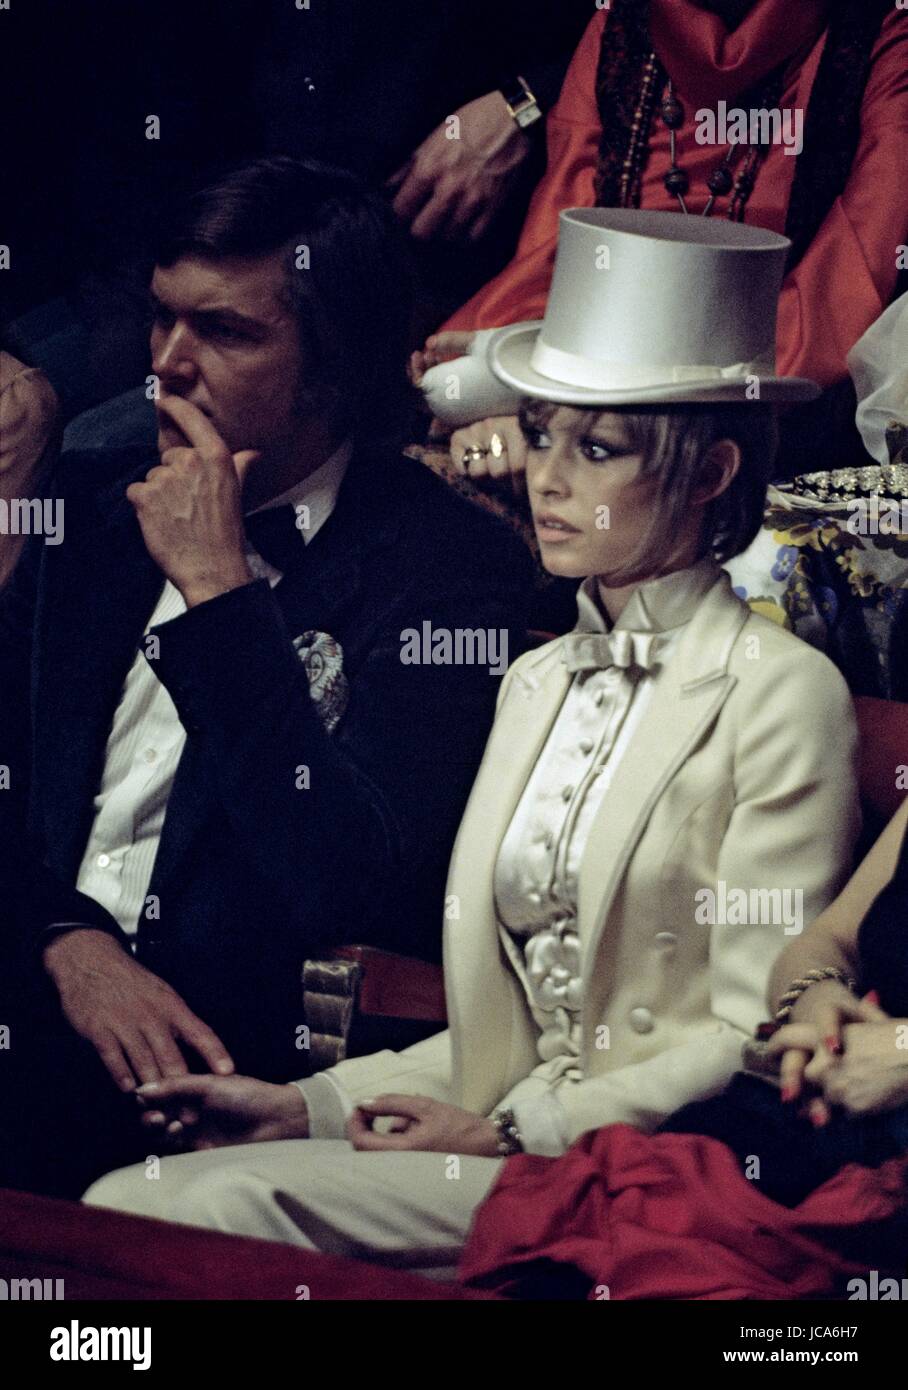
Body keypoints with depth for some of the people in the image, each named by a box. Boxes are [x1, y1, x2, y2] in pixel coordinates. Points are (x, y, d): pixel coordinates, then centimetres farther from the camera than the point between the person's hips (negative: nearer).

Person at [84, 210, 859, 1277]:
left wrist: (519, 1131, -12)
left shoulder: (780, 695, -7)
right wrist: (311, 1106, 4)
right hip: (515, 1143, 7)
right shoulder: (537, 682, 16)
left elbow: (758, 1038, -10)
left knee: (233, 1200, -25)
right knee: (127, 1201, -16)